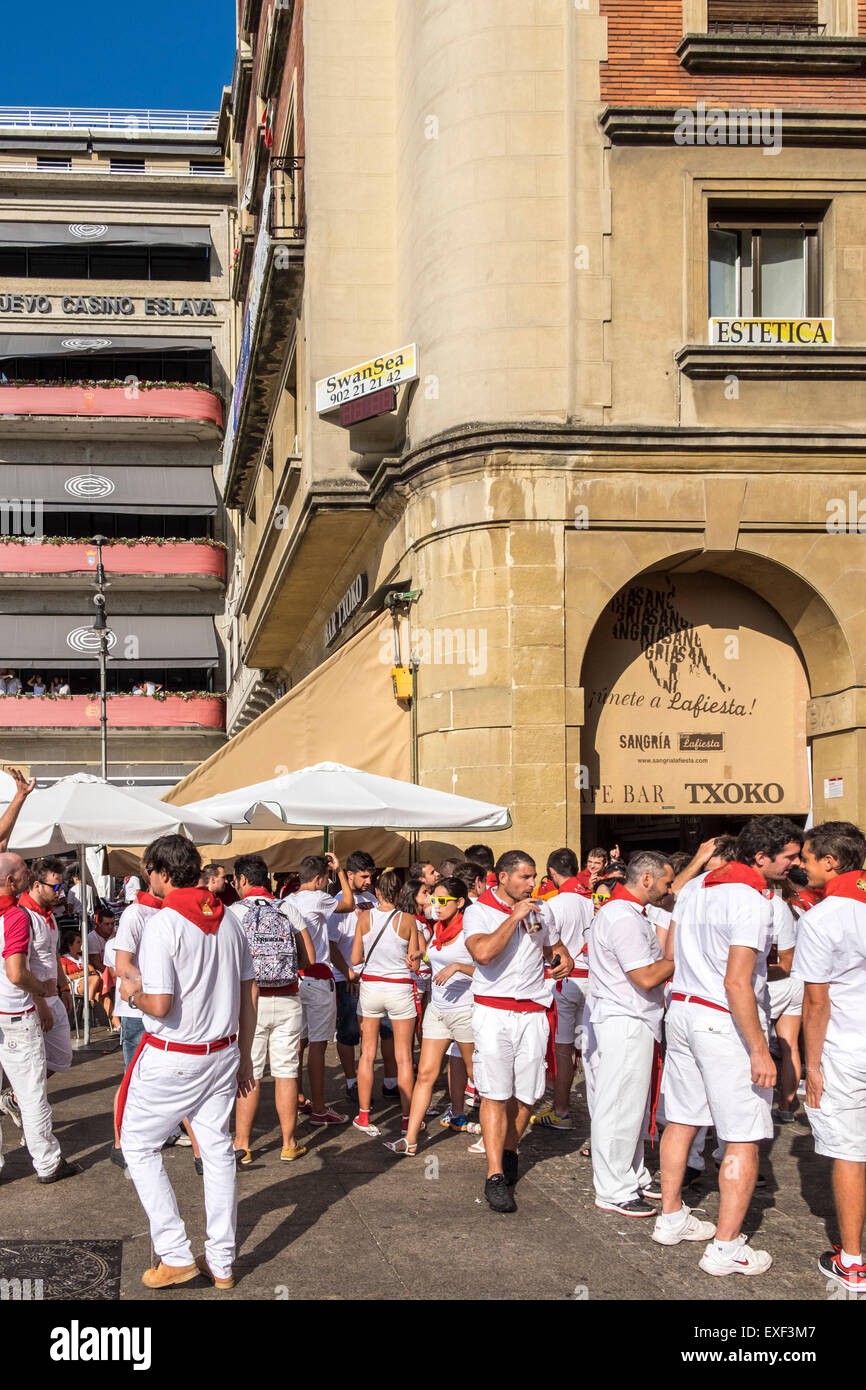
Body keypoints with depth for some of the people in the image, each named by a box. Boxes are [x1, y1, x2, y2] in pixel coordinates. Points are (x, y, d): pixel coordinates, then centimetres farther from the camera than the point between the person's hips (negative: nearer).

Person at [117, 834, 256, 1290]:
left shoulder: (162, 924, -18)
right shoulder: (229, 920, 3)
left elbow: (160, 1005, -23)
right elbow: (248, 996, 8)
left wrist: (132, 993, -1)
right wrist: (244, 1056, 17)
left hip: (172, 1059, -6)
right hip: (223, 1053, 6)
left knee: (139, 1145, 10)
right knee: (218, 1150, 12)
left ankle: (176, 1255, 7)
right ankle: (221, 1263, 19)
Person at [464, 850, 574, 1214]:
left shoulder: (537, 911, 14)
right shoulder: (479, 911, -3)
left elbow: (552, 945, 32)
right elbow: (483, 952, -22)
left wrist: (563, 956, 9)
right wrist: (514, 917, -16)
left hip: (533, 1013, 5)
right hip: (494, 1011, -5)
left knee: (526, 1093, 6)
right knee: (495, 1094, -9)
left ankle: (509, 1151, 29)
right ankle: (495, 1177, -8)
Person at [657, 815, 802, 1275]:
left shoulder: (700, 887, 7)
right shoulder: (751, 902, -19)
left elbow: (669, 950, 17)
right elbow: (737, 984, -23)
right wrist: (760, 1050, -21)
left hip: (682, 1009, 9)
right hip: (725, 1023, -9)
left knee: (682, 1120, 18)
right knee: (743, 1140, -1)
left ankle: (670, 1218, 29)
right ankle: (725, 1248, 1)